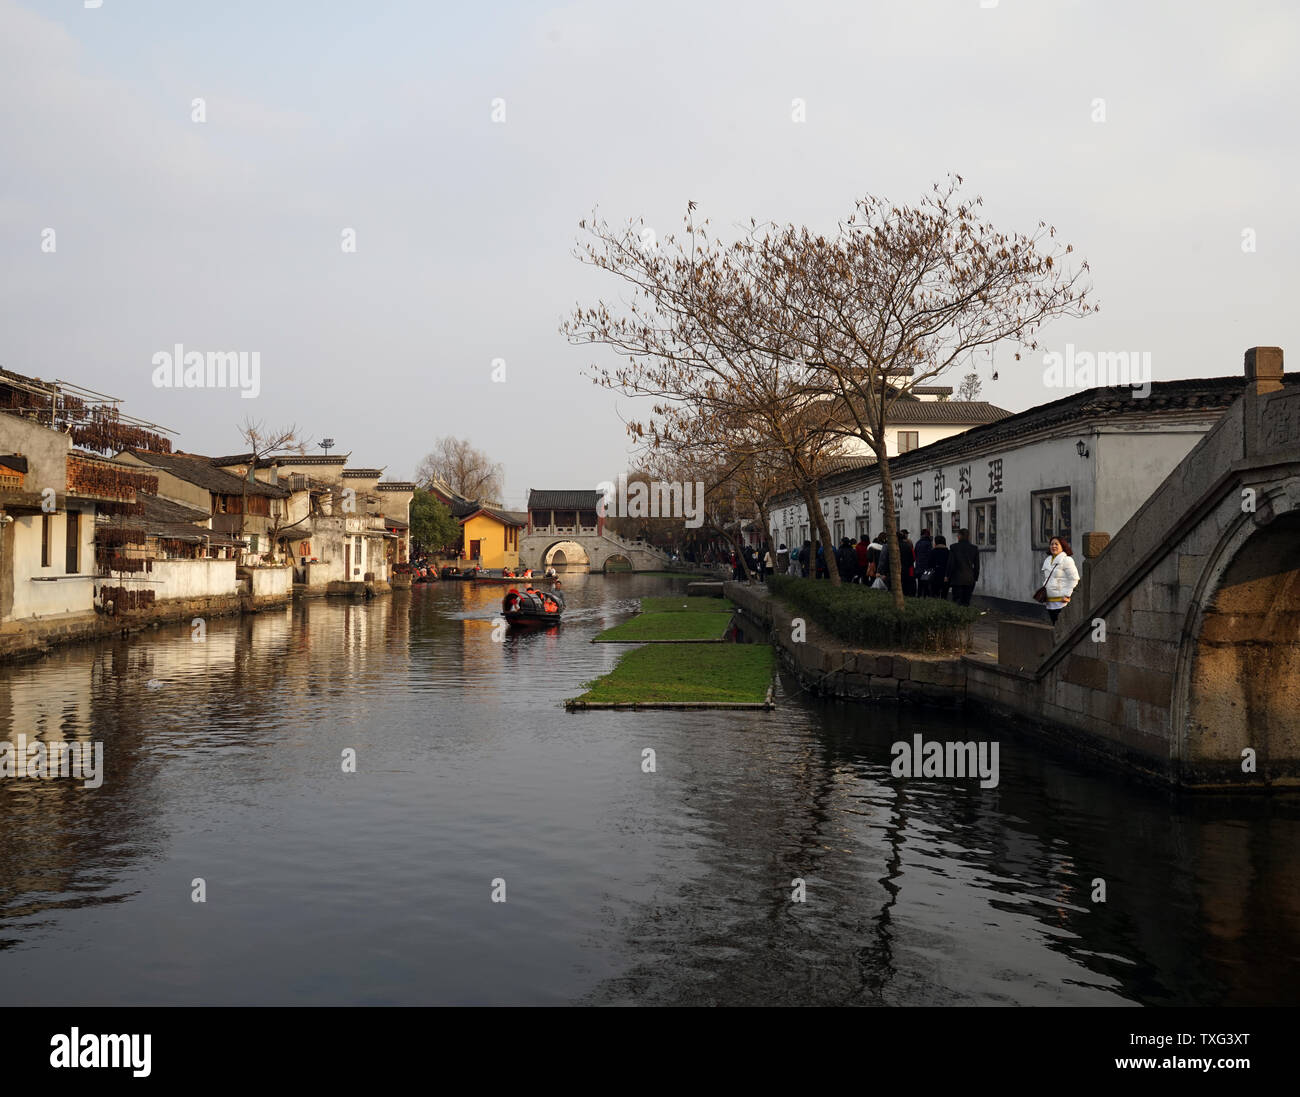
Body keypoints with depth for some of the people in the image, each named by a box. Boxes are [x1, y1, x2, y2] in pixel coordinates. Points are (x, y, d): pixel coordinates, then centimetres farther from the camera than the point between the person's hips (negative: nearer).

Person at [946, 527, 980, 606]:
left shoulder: (954, 547, -6)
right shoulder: (974, 549, 4)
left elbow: (950, 564, -5)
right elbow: (976, 566, 7)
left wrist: (948, 576, 5)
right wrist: (975, 578, 16)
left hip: (957, 579, -3)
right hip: (970, 579, 3)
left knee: (956, 601, -1)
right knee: (966, 601, 6)